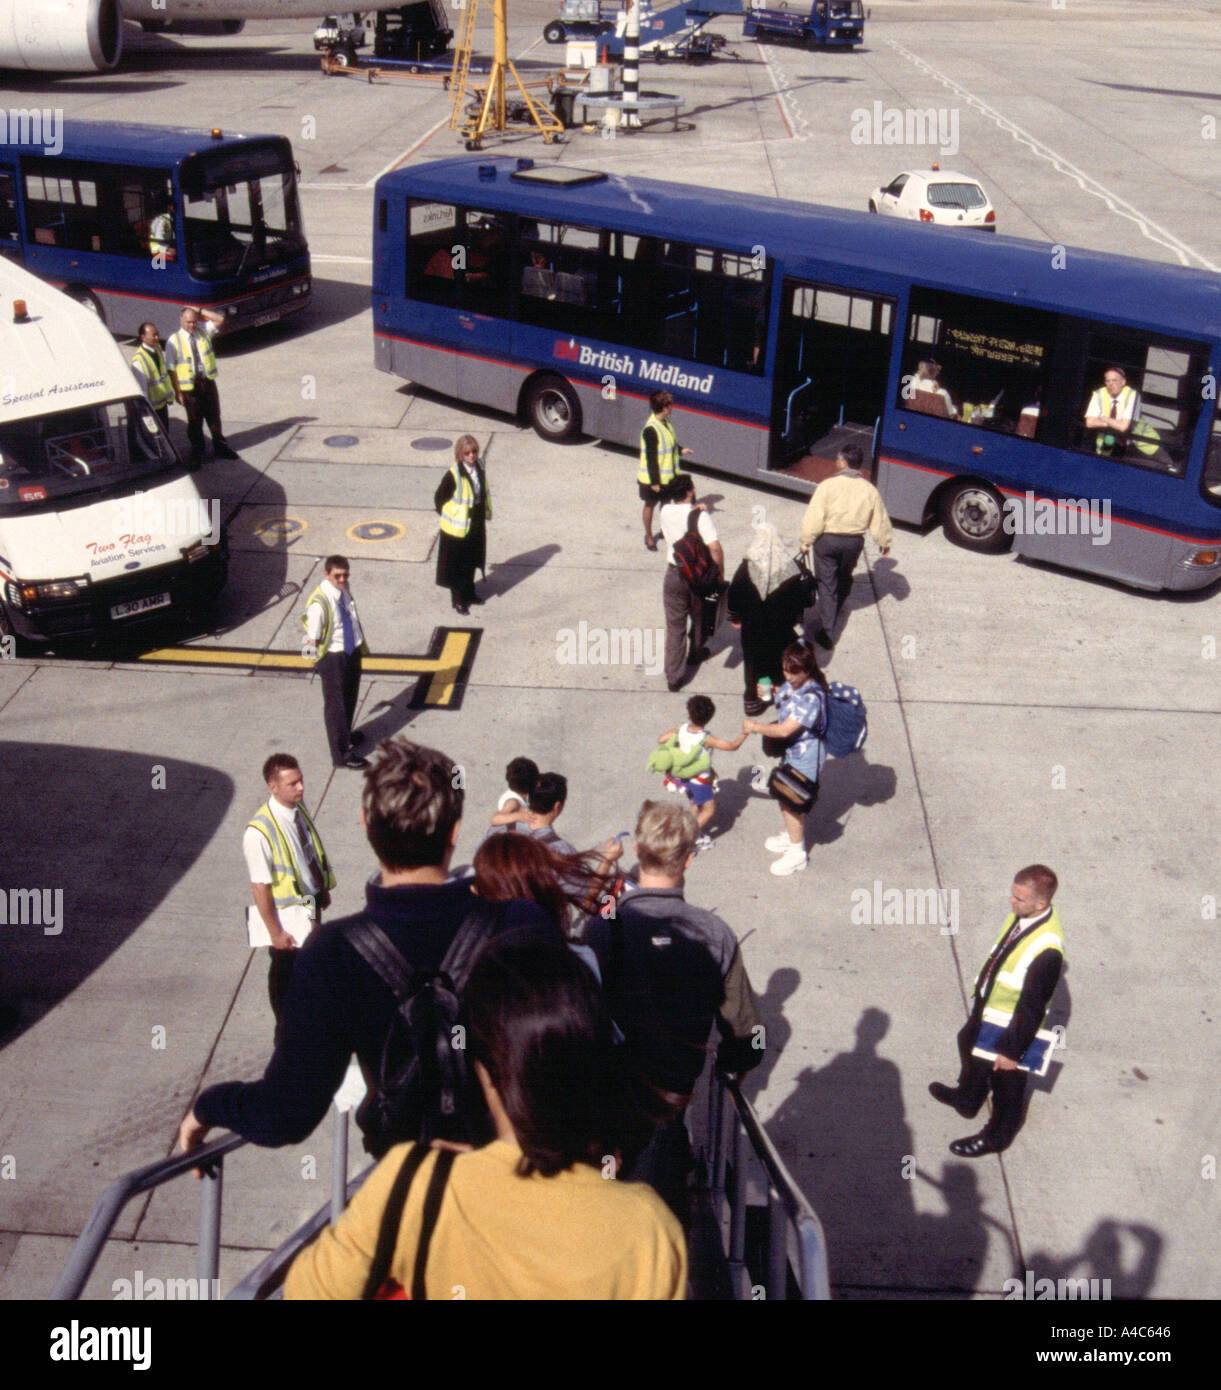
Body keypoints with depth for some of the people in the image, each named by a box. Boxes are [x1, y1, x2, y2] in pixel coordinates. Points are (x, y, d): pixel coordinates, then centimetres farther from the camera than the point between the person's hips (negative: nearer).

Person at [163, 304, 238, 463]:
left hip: (208, 380, 3)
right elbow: (171, 368, -9)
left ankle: (220, 447, 30)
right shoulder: (174, 341, -9)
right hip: (189, 386, -3)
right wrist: (177, 391, -12)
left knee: (214, 416, 15)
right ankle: (197, 451, 22)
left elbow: (219, 319, -2)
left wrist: (199, 311, -8)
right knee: (194, 421, 8)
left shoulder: (203, 332, 3)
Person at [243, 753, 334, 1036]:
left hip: (311, 903, 7)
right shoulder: (258, 833, -32)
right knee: (285, 971, 16)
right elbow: (260, 888, -25)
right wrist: (275, 932, -19)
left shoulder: (299, 807, -9)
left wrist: (324, 889, 15)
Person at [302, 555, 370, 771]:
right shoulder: (319, 603, -27)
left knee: (350, 697, 24)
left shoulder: (344, 591, -4)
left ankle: (346, 735, 47)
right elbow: (312, 637, -20)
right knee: (335, 704, 4)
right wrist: (317, 660, -15)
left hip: (352, 651, 8)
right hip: (332, 657, -8)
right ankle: (342, 753, 13)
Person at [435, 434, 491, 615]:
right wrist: (447, 516, -5)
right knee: (457, 565, 7)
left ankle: (469, 593, 40)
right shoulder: (454, 475, -24)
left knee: (472, 560, 22)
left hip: (476, 524, 7)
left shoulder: (479, 468, -3)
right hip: (458, 526, -7)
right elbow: (439, 498, -14)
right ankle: (458, 601, 20)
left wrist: (486, 512, 13)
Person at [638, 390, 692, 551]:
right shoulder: (651, 430, -28)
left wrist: (680, 451, 2)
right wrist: (654, 482, -21)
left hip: (668, 475, 8)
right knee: (651, 504, 10)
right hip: (652, 478, -8)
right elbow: (651, 458, -24)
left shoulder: (665, 422, 0)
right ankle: (649, 536, 26)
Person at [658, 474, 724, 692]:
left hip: (674, 574, 2)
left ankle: (673, 676, 4)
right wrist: (720, 574, -14)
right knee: (700, 617, 25)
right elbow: (714, 547, -26)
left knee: (674, 625, 6)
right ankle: (695, 654, 49)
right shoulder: (700, 516, -19)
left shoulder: (665, 512, -5)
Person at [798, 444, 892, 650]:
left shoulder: (828, 485, -14)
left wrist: (806, 541, -4)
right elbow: (880, 521, 5)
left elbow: (814, 518, -15)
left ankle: (826, 633, -3)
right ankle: (833, 610, 50)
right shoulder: (870, 490, -2)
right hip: (854, 541, 4)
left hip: (827, 540, -3)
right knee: (844, 579, 27)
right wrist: (884, 542, 21)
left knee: (826, 584, 2)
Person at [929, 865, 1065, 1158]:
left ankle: (996, 1136, 44)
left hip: (1011, 1025, -9)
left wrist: (1012, 1049, -18)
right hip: (987, 1007, 9)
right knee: (970, 1045, 33)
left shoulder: (1047, 950, -39)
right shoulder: (1022, 914, -14)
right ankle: (967, 1098, 61)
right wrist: (981, 988, 19)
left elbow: (1033, 1007, -28)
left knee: (1006, 1083, 17)